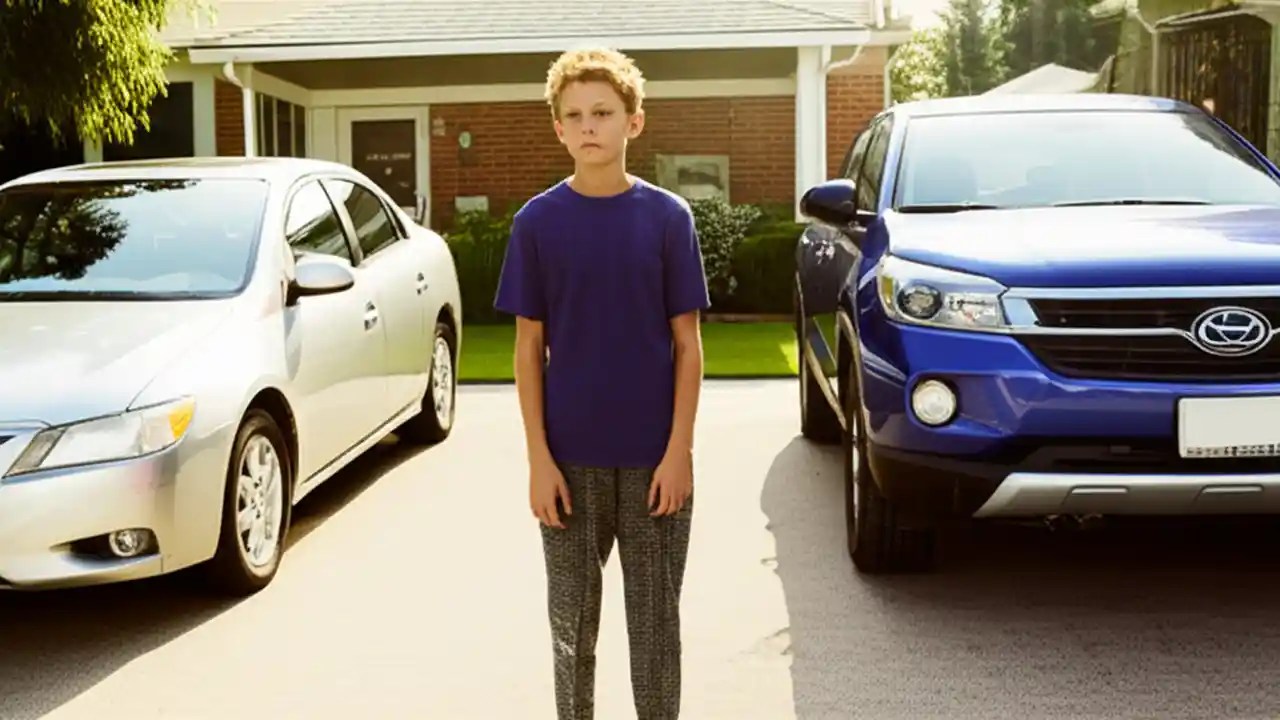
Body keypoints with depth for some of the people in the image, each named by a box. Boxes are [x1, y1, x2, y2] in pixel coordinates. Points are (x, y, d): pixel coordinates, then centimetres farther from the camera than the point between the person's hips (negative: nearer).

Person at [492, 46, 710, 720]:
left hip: (654, 456, 0)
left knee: (655, 616, 11)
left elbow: (687, 344, -2)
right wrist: (538, 457, -6)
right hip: (571, 458, 1)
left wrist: (679, 450, -8)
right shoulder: (536, 222, -2)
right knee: (572, 618, 12)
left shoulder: (668, 217, -3)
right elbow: (529, 348, 0)